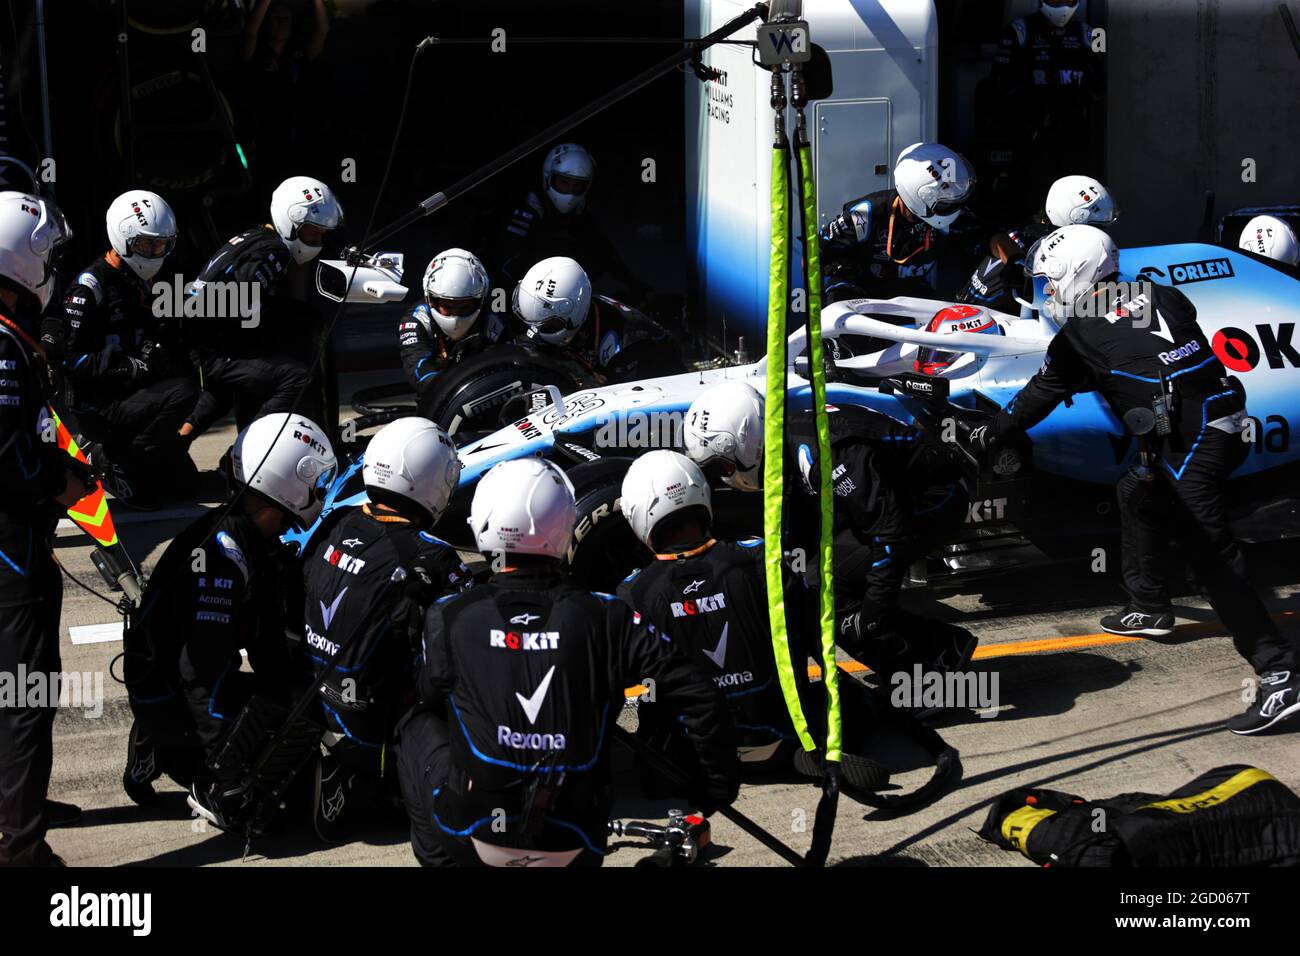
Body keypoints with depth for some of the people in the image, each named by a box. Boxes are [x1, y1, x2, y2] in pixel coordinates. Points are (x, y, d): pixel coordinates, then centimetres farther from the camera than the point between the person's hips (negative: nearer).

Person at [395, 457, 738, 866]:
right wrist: (719, 786, 7)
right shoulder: (604, 617, -7)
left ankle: (438, 858, 22)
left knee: (418, 725, 25)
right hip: (573, 849, 0)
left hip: (475, 837, 0)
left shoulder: (449, 618, -7)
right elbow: (699, 696, -7)